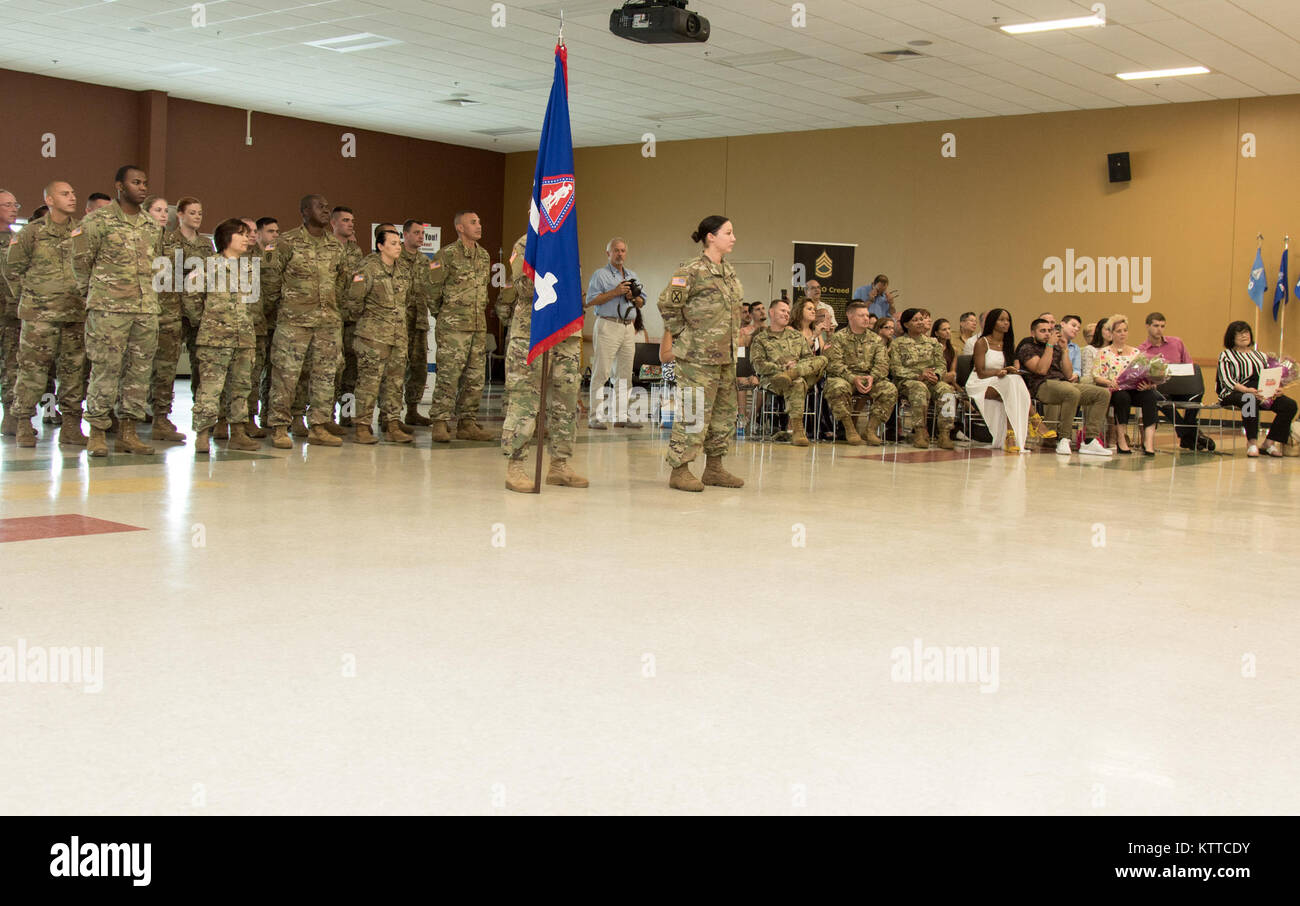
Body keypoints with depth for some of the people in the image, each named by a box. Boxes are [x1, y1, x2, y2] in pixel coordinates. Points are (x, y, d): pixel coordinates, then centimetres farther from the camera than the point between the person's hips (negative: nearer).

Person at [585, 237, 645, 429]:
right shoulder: (600, 275, 1)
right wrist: (615, 292, -15)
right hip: (608, 326, -6)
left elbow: (642, 302, 21)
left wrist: (634, 297, -1)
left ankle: (620, 415, 11)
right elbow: (590, 300, -9)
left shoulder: (632, 275, 20)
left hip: (628, 327, 6)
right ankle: (595, 417, -9)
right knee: (601, 372, -9)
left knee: (625, 374, 6)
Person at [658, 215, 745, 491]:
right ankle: (679, 470, -1)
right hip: (697, 356, -9)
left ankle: (714, 468, 22)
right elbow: (668, 304, -15)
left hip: (725, 355, 9)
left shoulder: (729, 270, 13)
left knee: (724, 411, 12)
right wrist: (683, 334, -10)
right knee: (694, 411, -8)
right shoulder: (692, 271, -12)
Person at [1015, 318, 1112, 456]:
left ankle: (1089, 441, -20)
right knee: (1072, 392, -39)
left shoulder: (1056, 349, 28)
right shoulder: (1027, 348, 8)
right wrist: (1050, 345, -6)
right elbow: (1041, 369, -10)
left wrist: (1063, 349, 11)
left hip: (1064, 383, 7)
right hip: (1043, 385, -7)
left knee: (1103, 393, -11)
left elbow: (1068, 374, 17)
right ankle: (1063, 439, -30)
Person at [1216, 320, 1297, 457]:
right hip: (1234, 393, -6)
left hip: (1262, 393, 6)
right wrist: (1247, 390, -23)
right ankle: (1251, 442, -31)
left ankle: (1269, 443, -15)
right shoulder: (1226, 355, 7)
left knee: (1290, 404, -18)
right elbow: (1227, 381, -7)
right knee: (1251, 400, -41)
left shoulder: (1260, 355, 26)